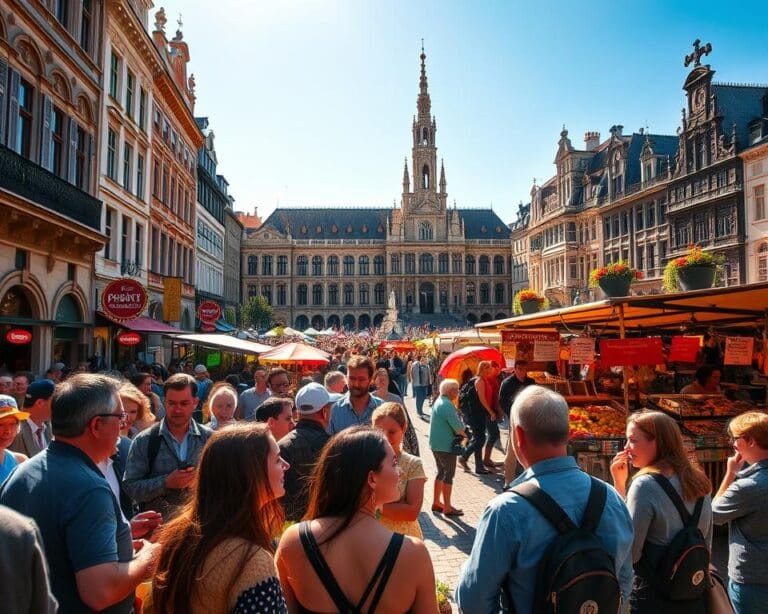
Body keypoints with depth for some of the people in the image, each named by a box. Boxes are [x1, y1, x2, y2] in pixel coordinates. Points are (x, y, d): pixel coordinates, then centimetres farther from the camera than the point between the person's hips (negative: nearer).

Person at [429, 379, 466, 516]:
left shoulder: (439, 401, 11)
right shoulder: (447, 405, -21)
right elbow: (459, 427, -24)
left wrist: (460, 431, 1)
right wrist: (463, 433, -4)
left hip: (436, 443, 10)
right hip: (445, 445, -10)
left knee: (441, 472, 18)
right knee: (448, 474, -1)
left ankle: (436, 502, 25)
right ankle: (447, 507, 5)